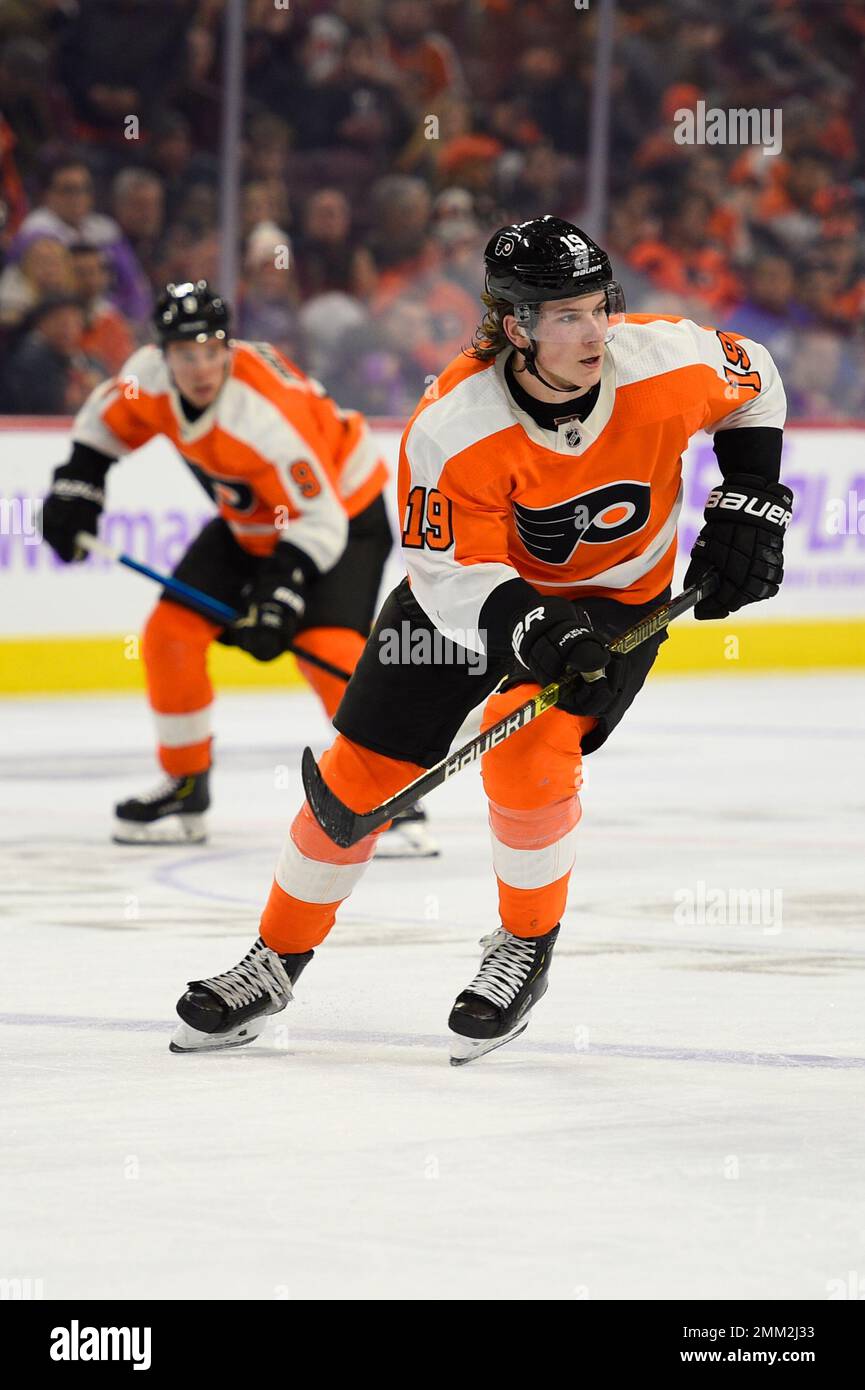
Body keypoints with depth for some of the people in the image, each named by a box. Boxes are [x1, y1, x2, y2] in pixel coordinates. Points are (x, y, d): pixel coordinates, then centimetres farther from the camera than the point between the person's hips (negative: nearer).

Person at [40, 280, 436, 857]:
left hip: (344, 510, -7)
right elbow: (110, 418, 7)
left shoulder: (266, 417, -37)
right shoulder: (149, 377, -18)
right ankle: (186, 790, 14)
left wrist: (282, 592, -40)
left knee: (328, 647, -25)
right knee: (172, 631, -2)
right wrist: (78, 485, 1)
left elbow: (318, 520, -32)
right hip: (250, 522, 7)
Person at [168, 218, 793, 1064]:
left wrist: (749, 507, -8)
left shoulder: (666, 360, -27)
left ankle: (526, 949, 4)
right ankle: (276, 962, 20)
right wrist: (534, 632, -44)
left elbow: (753, 383, -3)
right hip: (477, 580, 0)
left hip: (617, 596, 0)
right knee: (363, 767, 0)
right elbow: (452, 576, -27)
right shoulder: (451, 428, -32)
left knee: (526, 756, -23)